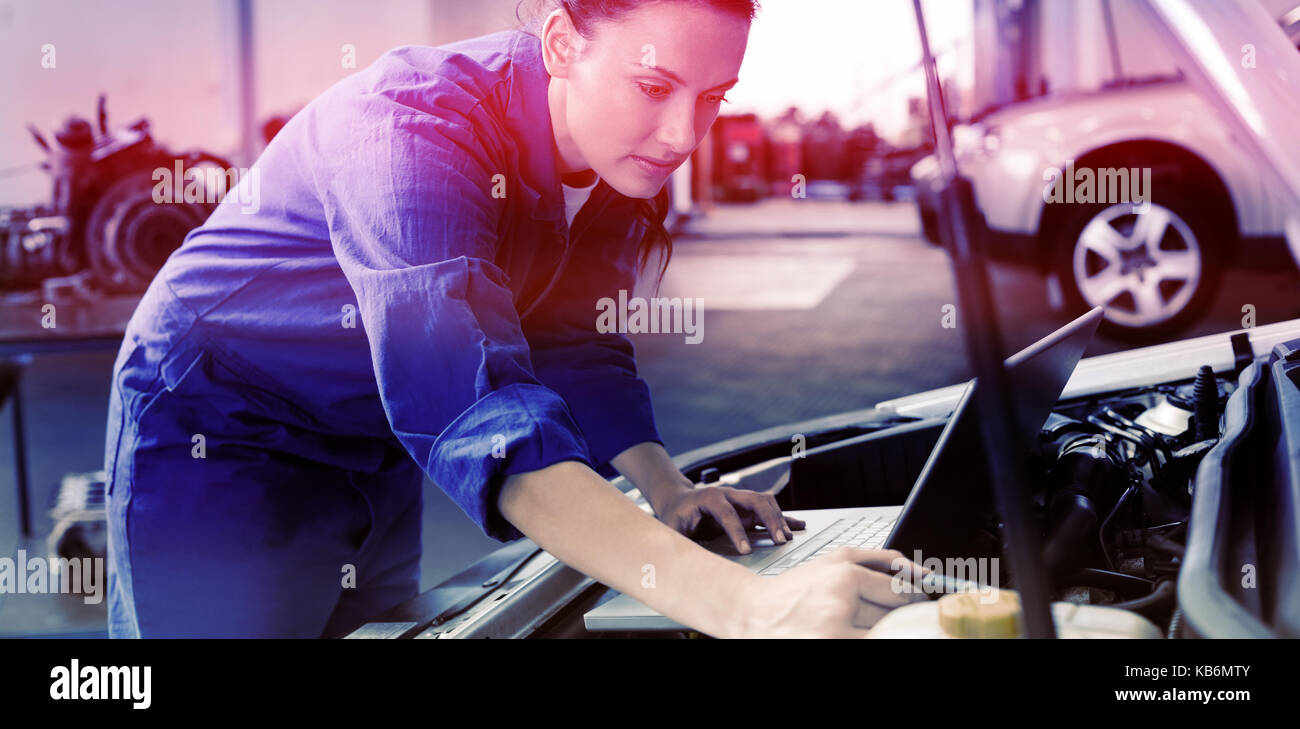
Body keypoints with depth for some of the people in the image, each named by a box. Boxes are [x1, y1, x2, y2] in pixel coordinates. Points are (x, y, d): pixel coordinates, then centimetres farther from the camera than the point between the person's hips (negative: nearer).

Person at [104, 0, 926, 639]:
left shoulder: (616, 152, -9)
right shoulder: (418, 129, -34)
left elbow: (571, 343, 5)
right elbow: (471, 408, -47)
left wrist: (668, 491, -12)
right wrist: (746, 604, -56)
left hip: (378, 446, 7)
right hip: (215, 438, -7)